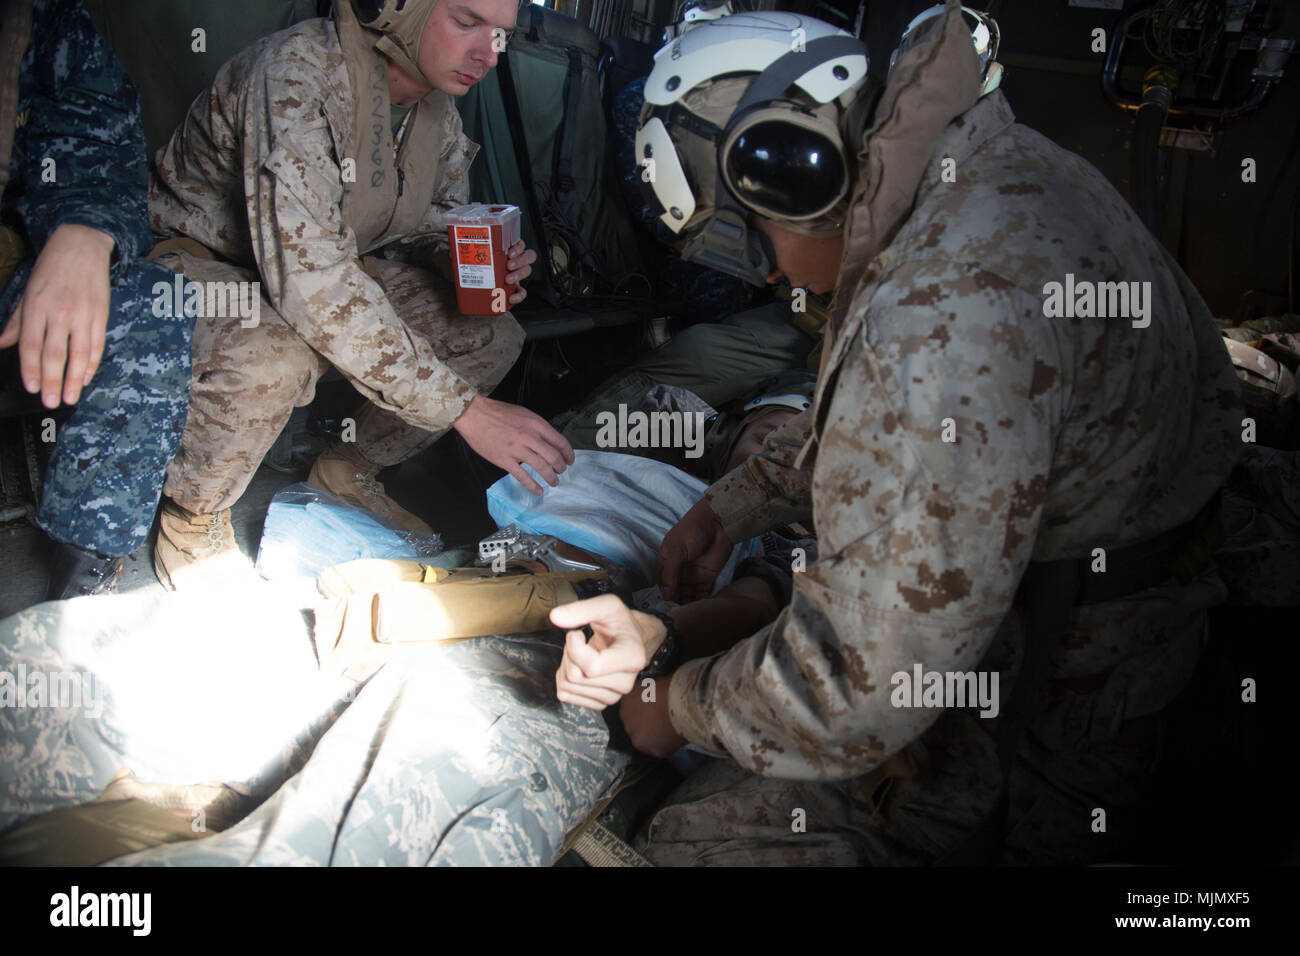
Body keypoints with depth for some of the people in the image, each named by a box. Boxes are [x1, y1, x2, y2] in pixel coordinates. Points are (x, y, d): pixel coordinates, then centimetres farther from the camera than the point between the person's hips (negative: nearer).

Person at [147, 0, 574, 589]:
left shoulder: (440, 116, -7)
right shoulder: (298, 72, -31)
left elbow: (437, 226, 12)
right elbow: (306, 276, -40)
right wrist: (465, 408, -40)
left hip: (330, 267, 7)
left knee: (493, 337, -8)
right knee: (271, 360, -40)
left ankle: (349, 470, 12)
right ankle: (191, 510, -7)